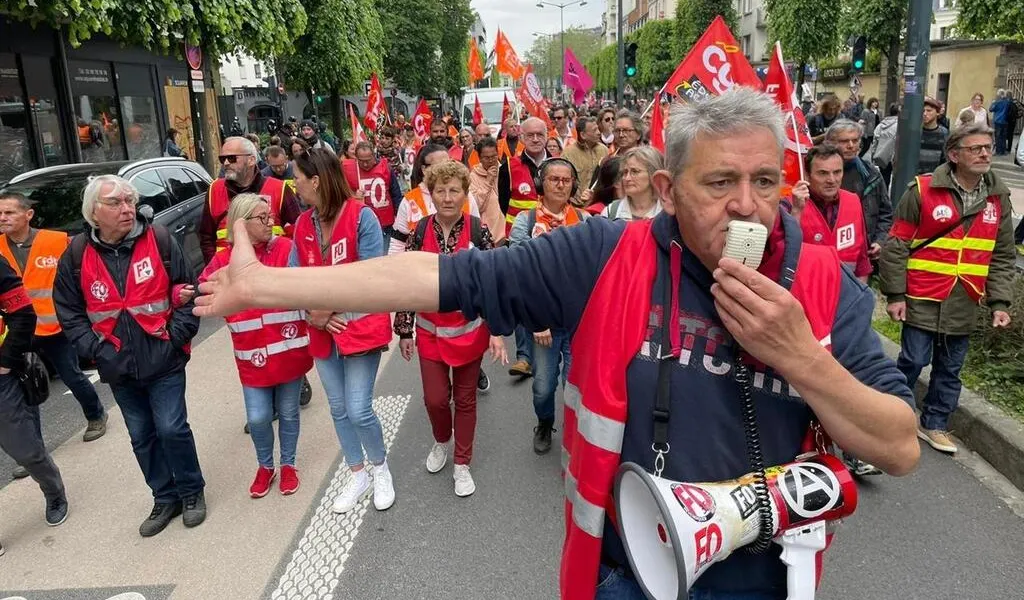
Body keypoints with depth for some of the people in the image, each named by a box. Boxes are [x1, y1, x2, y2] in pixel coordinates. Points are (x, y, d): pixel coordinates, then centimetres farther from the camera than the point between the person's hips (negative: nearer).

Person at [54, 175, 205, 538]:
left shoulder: (159, 239, -9)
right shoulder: (77, 255, -2)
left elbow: (187, 290, -5)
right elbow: (69, 312, 4)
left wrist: (175, 337, -11)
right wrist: (97, 351, -6)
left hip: (164, 361, -3)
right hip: (118, 368, 3)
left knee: (172, 429, -3)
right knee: (142, 436, 14)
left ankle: (191, 491, 21)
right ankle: (165, 499, 31)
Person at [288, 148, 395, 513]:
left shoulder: (361, 216, -14)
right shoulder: (303, 224, 3)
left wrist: (330, 305, -15)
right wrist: (311, 314, -12)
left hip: (360, 325, -6)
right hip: (322, 331, 6)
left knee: (359, 410, -5)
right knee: (338, 410, 14)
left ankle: (380, 469, 23)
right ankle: (357, 477, 32)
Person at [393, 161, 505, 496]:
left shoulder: (478, 231, -10)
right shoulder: (420, 232, -5)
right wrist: (404, 331, 2)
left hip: (470, 329, -1)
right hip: (431, 331, 1)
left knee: (465, 398, 11)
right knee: (435, 398, 6)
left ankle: (462, 464, 28)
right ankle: (441, 441, 38)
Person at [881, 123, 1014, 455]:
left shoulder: (999, 197, 6)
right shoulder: (923, 190, -9)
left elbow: (1003, 257, 11)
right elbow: (896, 246, -7)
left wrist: (1000, 302, 3)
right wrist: (895, 294, -9)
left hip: (964, 305, 5)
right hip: (923, 300, -4)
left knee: (949, 369, 13)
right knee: (913, 362, 0)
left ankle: (934, 425, 29)